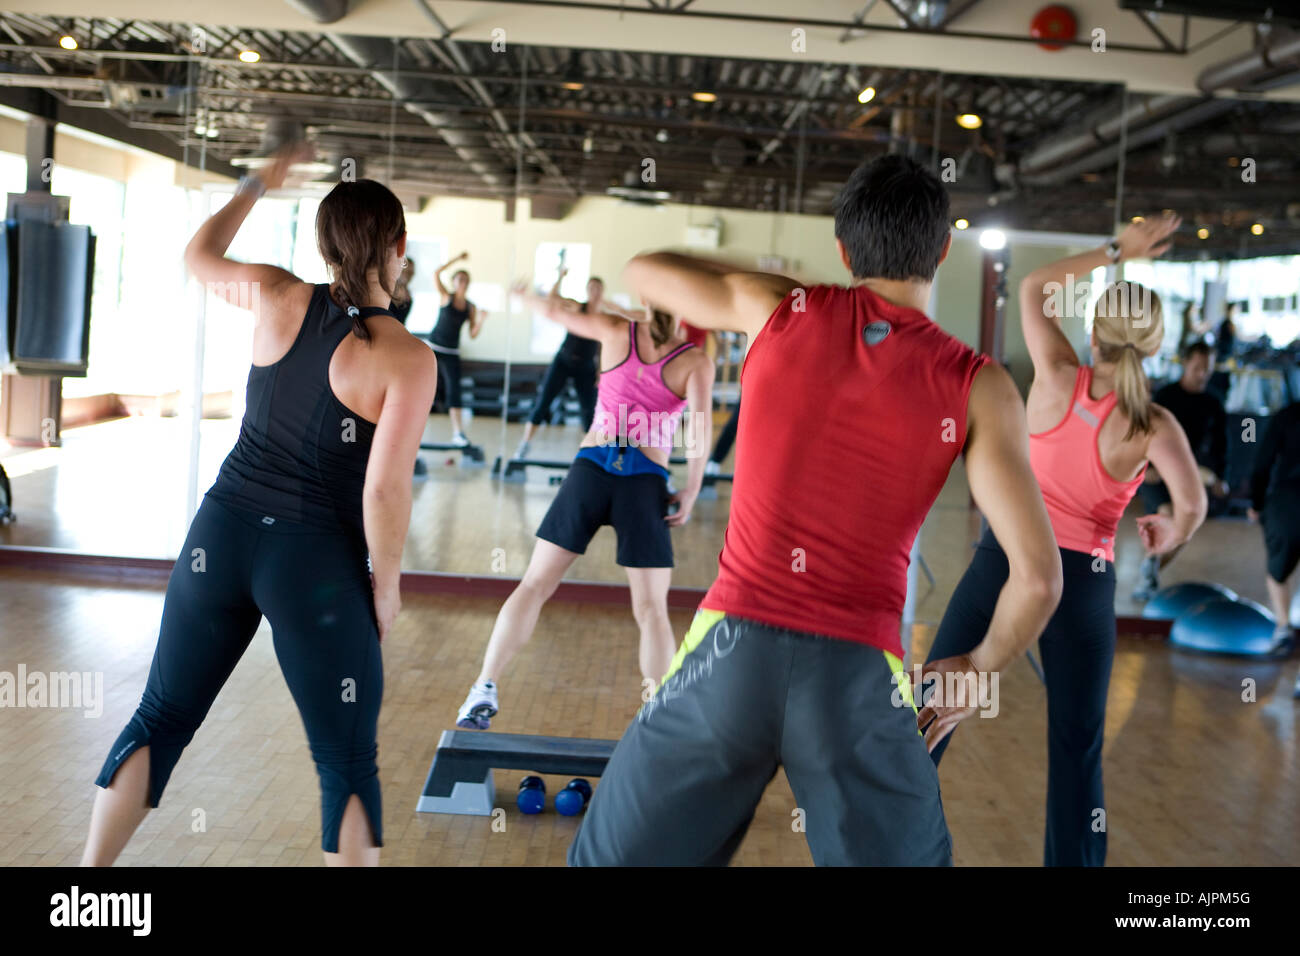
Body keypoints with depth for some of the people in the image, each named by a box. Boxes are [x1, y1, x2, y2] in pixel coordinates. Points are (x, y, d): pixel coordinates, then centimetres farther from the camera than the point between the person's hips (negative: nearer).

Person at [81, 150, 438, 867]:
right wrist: (386, 585, -2)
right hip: (317, 562, -5)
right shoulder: (407, 359, -12)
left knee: (160, 721, 19)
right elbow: (384, 490, -16)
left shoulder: (279, 299, 0)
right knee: (347, 764, 8)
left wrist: (257, 185, 33)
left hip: (222, 532, 5)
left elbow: (199, 257, 21)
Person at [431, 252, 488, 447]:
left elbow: (473, 335, 4)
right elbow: (436, 274, -15)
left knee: (453, 388, -9)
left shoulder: (471, 307, 4)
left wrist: (480, 320, -15)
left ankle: (458, 432, -15)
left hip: (451, 352, 1)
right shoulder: (446, 297, -1)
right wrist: (457, 259, -14)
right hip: (433, 347, -1)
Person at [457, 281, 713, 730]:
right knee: (651, 611, 7)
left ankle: (485, 689, 5)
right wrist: (690, 493, -2)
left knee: (535, 583, 10)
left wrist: (531, 296, 39)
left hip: (591, 467, 2)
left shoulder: (617, 330, 7)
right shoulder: (697, 362, 1)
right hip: (645, 480, -1)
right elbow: (699, 427, -12)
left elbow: (554, 310, 17)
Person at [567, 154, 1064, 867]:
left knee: (608, 855, 16)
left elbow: (642, 270, 23)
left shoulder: (779, 308, 5)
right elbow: (1038, 576, -5)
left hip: (734, 647, 1)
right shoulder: (977, 388, 1)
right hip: (858, 676, -1)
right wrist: (978, 666, 12)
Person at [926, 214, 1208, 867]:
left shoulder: (1056, 379, -4)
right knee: (1077, 748, 10)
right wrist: (1168, 537, 3)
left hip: (1005, 555, 1)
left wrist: (1115, 250, 8)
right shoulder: (1153, 425, -7)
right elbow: (1192, 505, -20)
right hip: (1082, 578, -1)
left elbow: (1033, 288, 9)